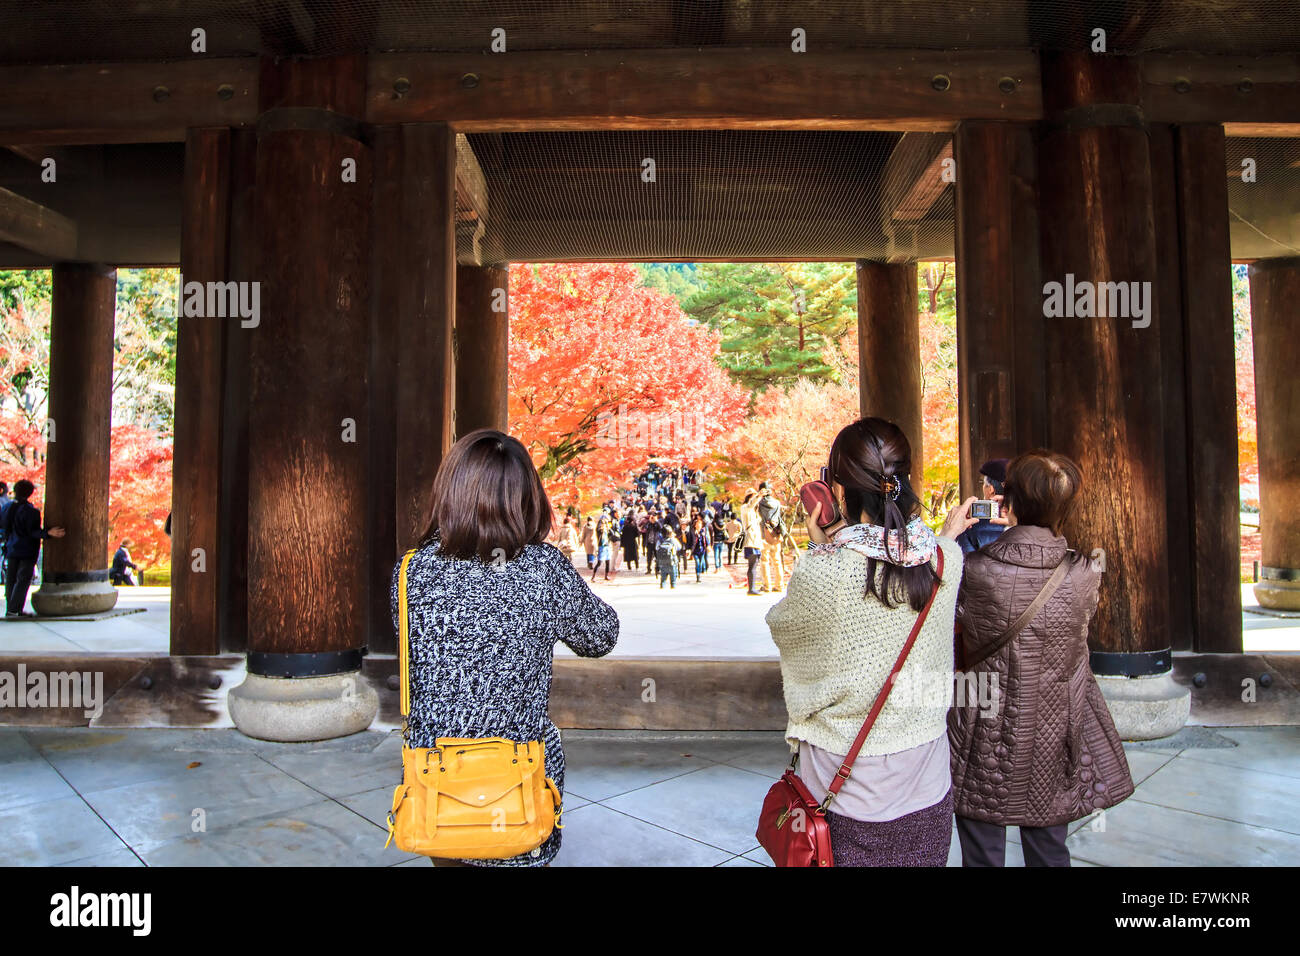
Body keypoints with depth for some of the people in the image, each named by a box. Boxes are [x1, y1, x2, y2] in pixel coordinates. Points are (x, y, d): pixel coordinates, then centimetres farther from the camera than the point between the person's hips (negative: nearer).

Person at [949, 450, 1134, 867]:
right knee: (1049, 851, 22)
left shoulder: (972, 570, -20)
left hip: (984, 744, -2)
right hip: (1052, 740, 2)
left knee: (982, 852, 15)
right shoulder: (1084, 575, -14)